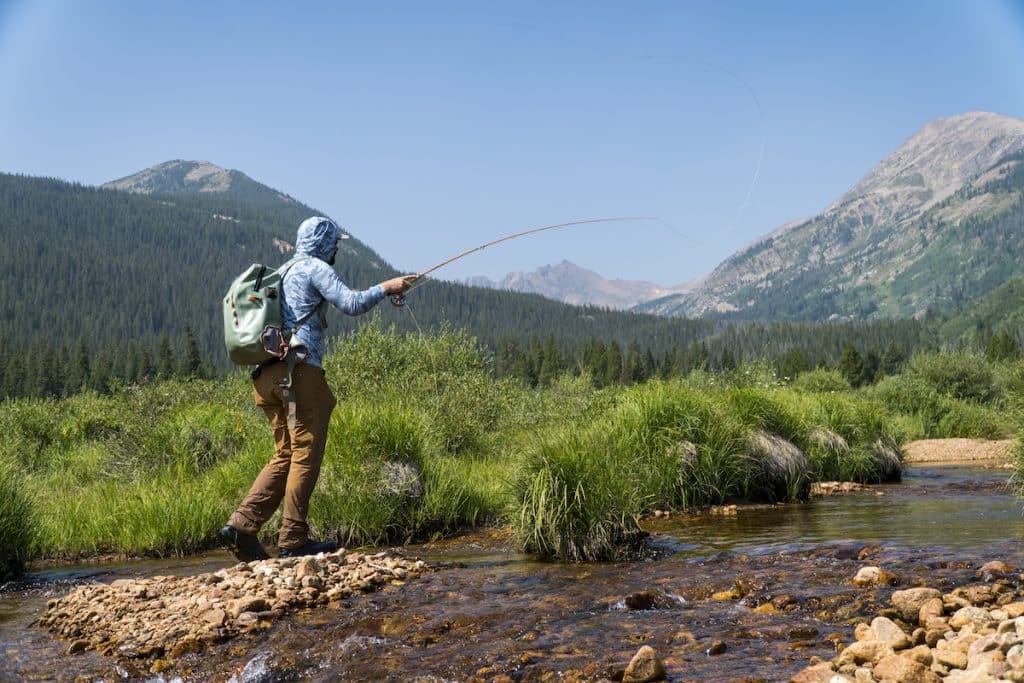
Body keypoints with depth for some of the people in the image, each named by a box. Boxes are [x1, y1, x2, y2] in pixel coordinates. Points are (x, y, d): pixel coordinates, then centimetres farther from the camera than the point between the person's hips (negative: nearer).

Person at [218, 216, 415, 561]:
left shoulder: (282, 271, 27)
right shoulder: (315, 268, 0)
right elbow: (352, 303, -10)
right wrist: (386, 287, 2)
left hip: (268, 374, 9)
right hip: (299, 370, -9)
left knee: (285, 455, 11)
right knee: (306, 455, -4)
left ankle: (241, 526, 0)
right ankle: (293, 540, -4)